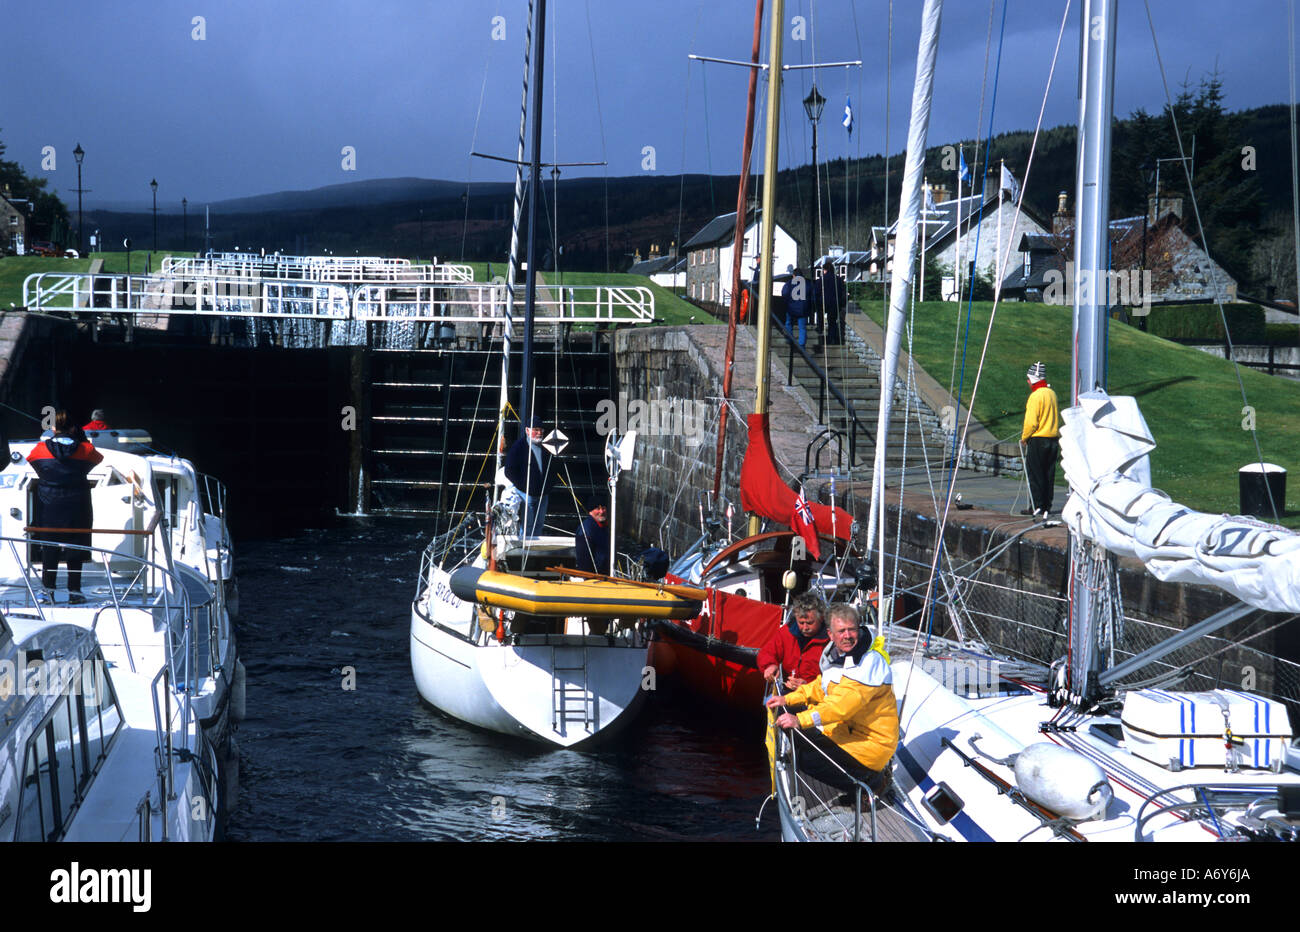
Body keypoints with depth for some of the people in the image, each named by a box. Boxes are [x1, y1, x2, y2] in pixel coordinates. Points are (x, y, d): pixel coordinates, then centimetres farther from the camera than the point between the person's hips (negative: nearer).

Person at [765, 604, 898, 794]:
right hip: (844, 731, 9)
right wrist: (788, 699, 6)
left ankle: (870, 780, 0)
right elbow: (821, 687, 21)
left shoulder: (871, 661, -23)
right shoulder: (834, 654, 5)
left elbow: (845, 703, -34)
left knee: (809, 760, -19)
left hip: (871, 741, -9)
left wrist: (801, 720, -41)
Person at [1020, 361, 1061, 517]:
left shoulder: (1036, 396, -15)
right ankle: (1047, 507, 13)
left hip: (1037, 440, -8)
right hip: (1054, 439, 8)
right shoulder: (1052, 394, 10)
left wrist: (1024, 438, -4)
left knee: (1034, 475, -2)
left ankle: (1036, 506, -3)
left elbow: (1031, 422, -17)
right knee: (1049, 475, 10)